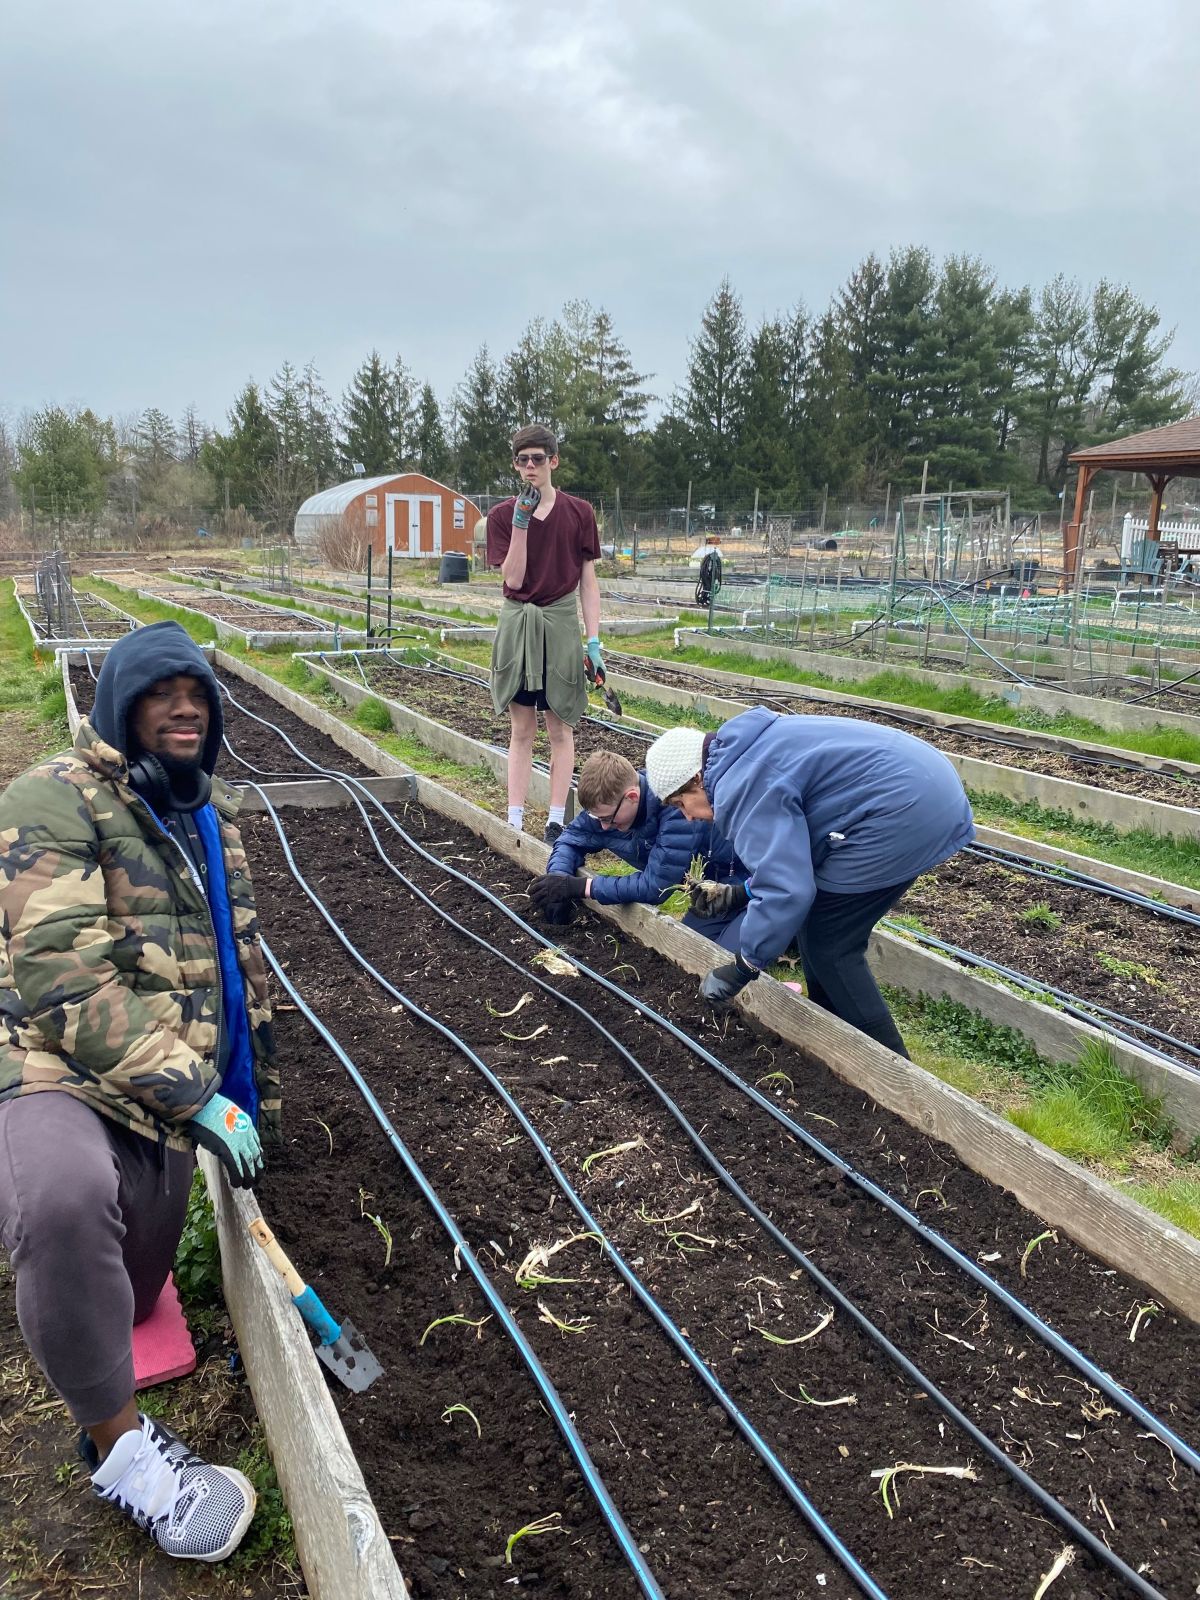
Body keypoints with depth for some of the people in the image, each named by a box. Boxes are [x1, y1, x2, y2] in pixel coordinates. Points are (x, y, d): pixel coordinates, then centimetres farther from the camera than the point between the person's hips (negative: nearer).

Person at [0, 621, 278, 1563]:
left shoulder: (214, 813, 12)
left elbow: (242, 962, 21)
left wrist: (257, 1094, 22)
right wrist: (199, 1097, -21)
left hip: (165, 1099, 7)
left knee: (127, 1302, 13)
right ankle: (121, 1447, -17)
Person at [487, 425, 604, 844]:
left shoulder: (579, 513, 1)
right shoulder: (502, 515, 2)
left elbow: (588, 581, 2)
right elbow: (513, 578, -8)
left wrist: (593, 640, -3)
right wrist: (521, 523, -15)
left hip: (560, 624, -1)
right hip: (517, 624, 1)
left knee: (560, 729, 4)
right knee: (520, 730, 6)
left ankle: (556, 821, 11)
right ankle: (515, 821, 12)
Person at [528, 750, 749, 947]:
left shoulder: (678, 808, -34)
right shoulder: (610, 801, -11)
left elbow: (655, 886, -32)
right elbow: (571, 840, 2)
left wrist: (580, 887, -27)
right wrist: (558, 883, -18)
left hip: (746, 888, -7)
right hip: (712, 889, 8)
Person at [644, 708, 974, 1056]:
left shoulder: (743, 788, -16)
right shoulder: (749, 751, 17)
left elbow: (786, 890, -22)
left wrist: (741, 969, -10)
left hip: (903, 810, -11)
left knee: (826, 943, 1)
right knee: (820, 922, 18)